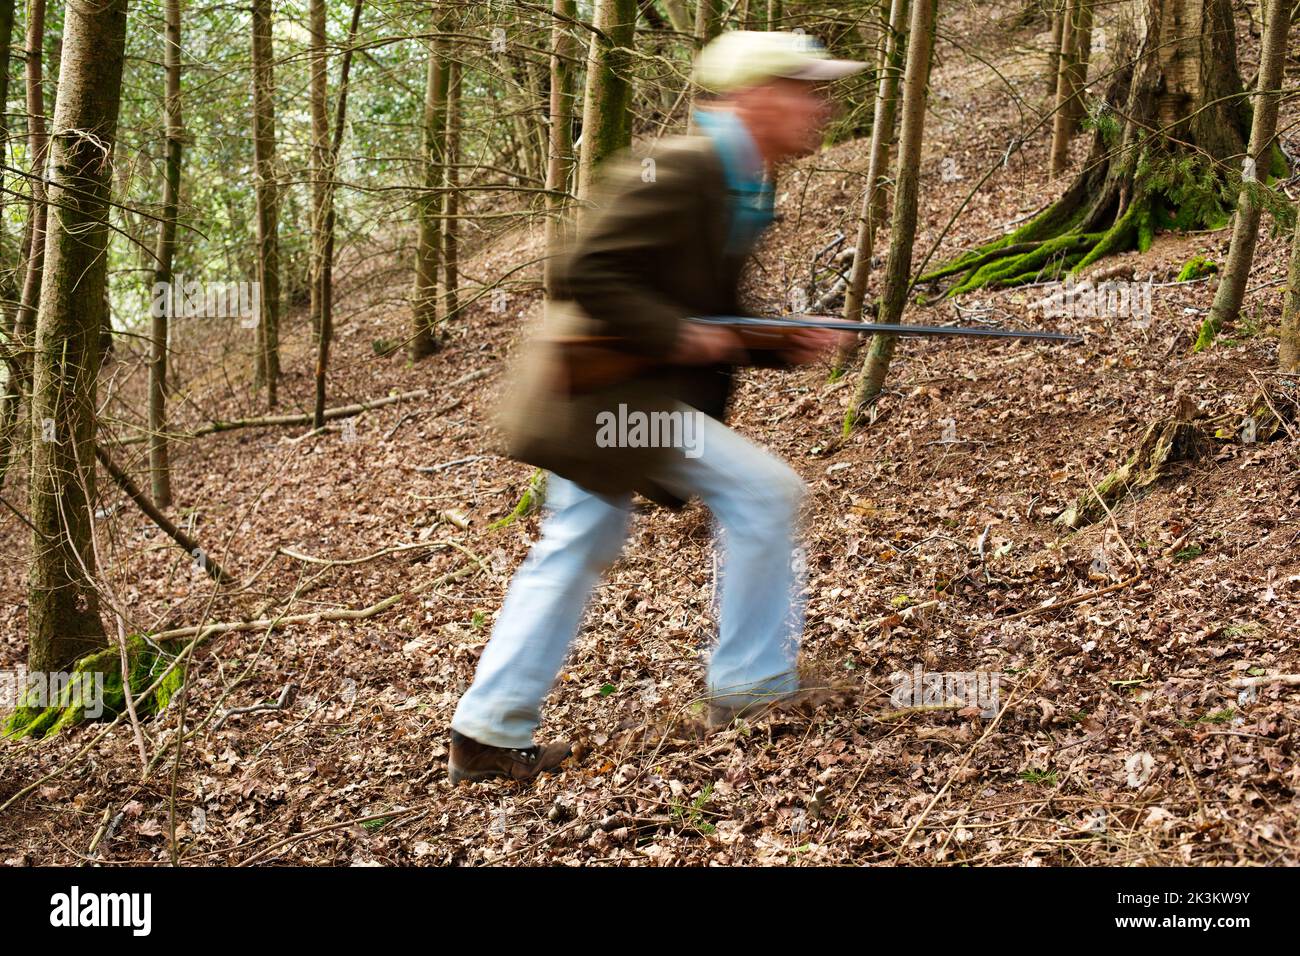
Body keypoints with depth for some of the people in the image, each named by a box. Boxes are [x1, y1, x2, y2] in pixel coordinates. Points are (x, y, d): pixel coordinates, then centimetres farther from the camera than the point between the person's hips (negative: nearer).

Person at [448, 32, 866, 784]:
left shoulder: (740, 187, 13)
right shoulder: (680, 171, -19)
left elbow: (711, 314, 20)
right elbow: (587, 276, -24)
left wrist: (786, 344, 4)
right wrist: (677, 335, -22)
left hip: (604, 402, 11)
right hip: (611, 390, -11)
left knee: (573, 555, 13)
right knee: (763, 490, -10)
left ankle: (489, 734, 20)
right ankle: (751, 687, 3)